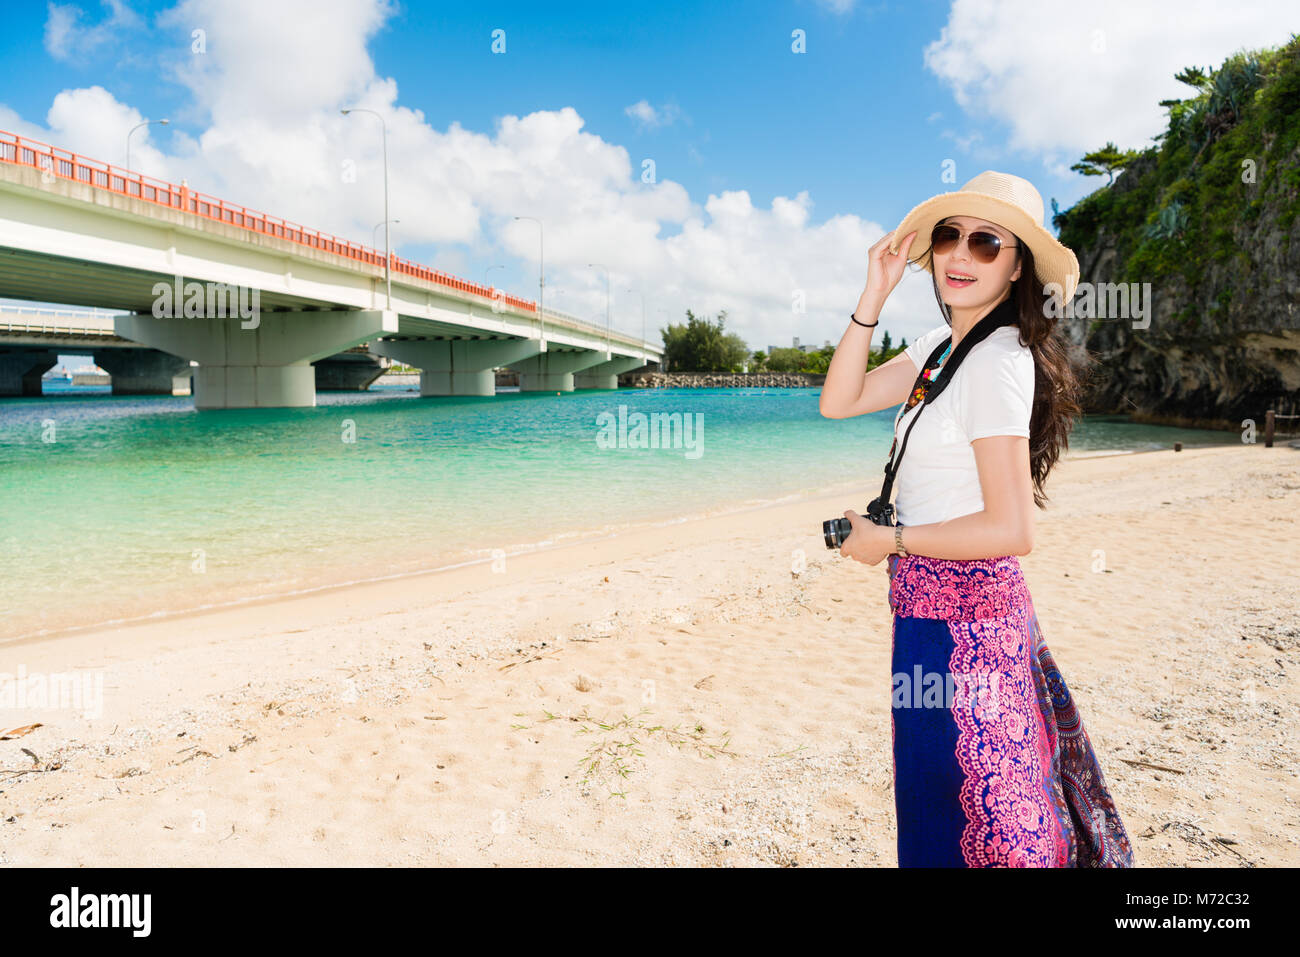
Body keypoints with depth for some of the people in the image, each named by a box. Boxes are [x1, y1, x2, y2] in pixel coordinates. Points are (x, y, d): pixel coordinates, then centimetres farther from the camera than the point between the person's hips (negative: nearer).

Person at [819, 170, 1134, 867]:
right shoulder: (942, 345, 7)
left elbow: (1011, 529, -23)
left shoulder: (998, 363, -20)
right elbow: (838, 401, 5)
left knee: (961, 816, 6)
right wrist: (874, 296, -2)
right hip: (938, 605, 9)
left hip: (961, 610, -9)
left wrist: (888, 540, -13)